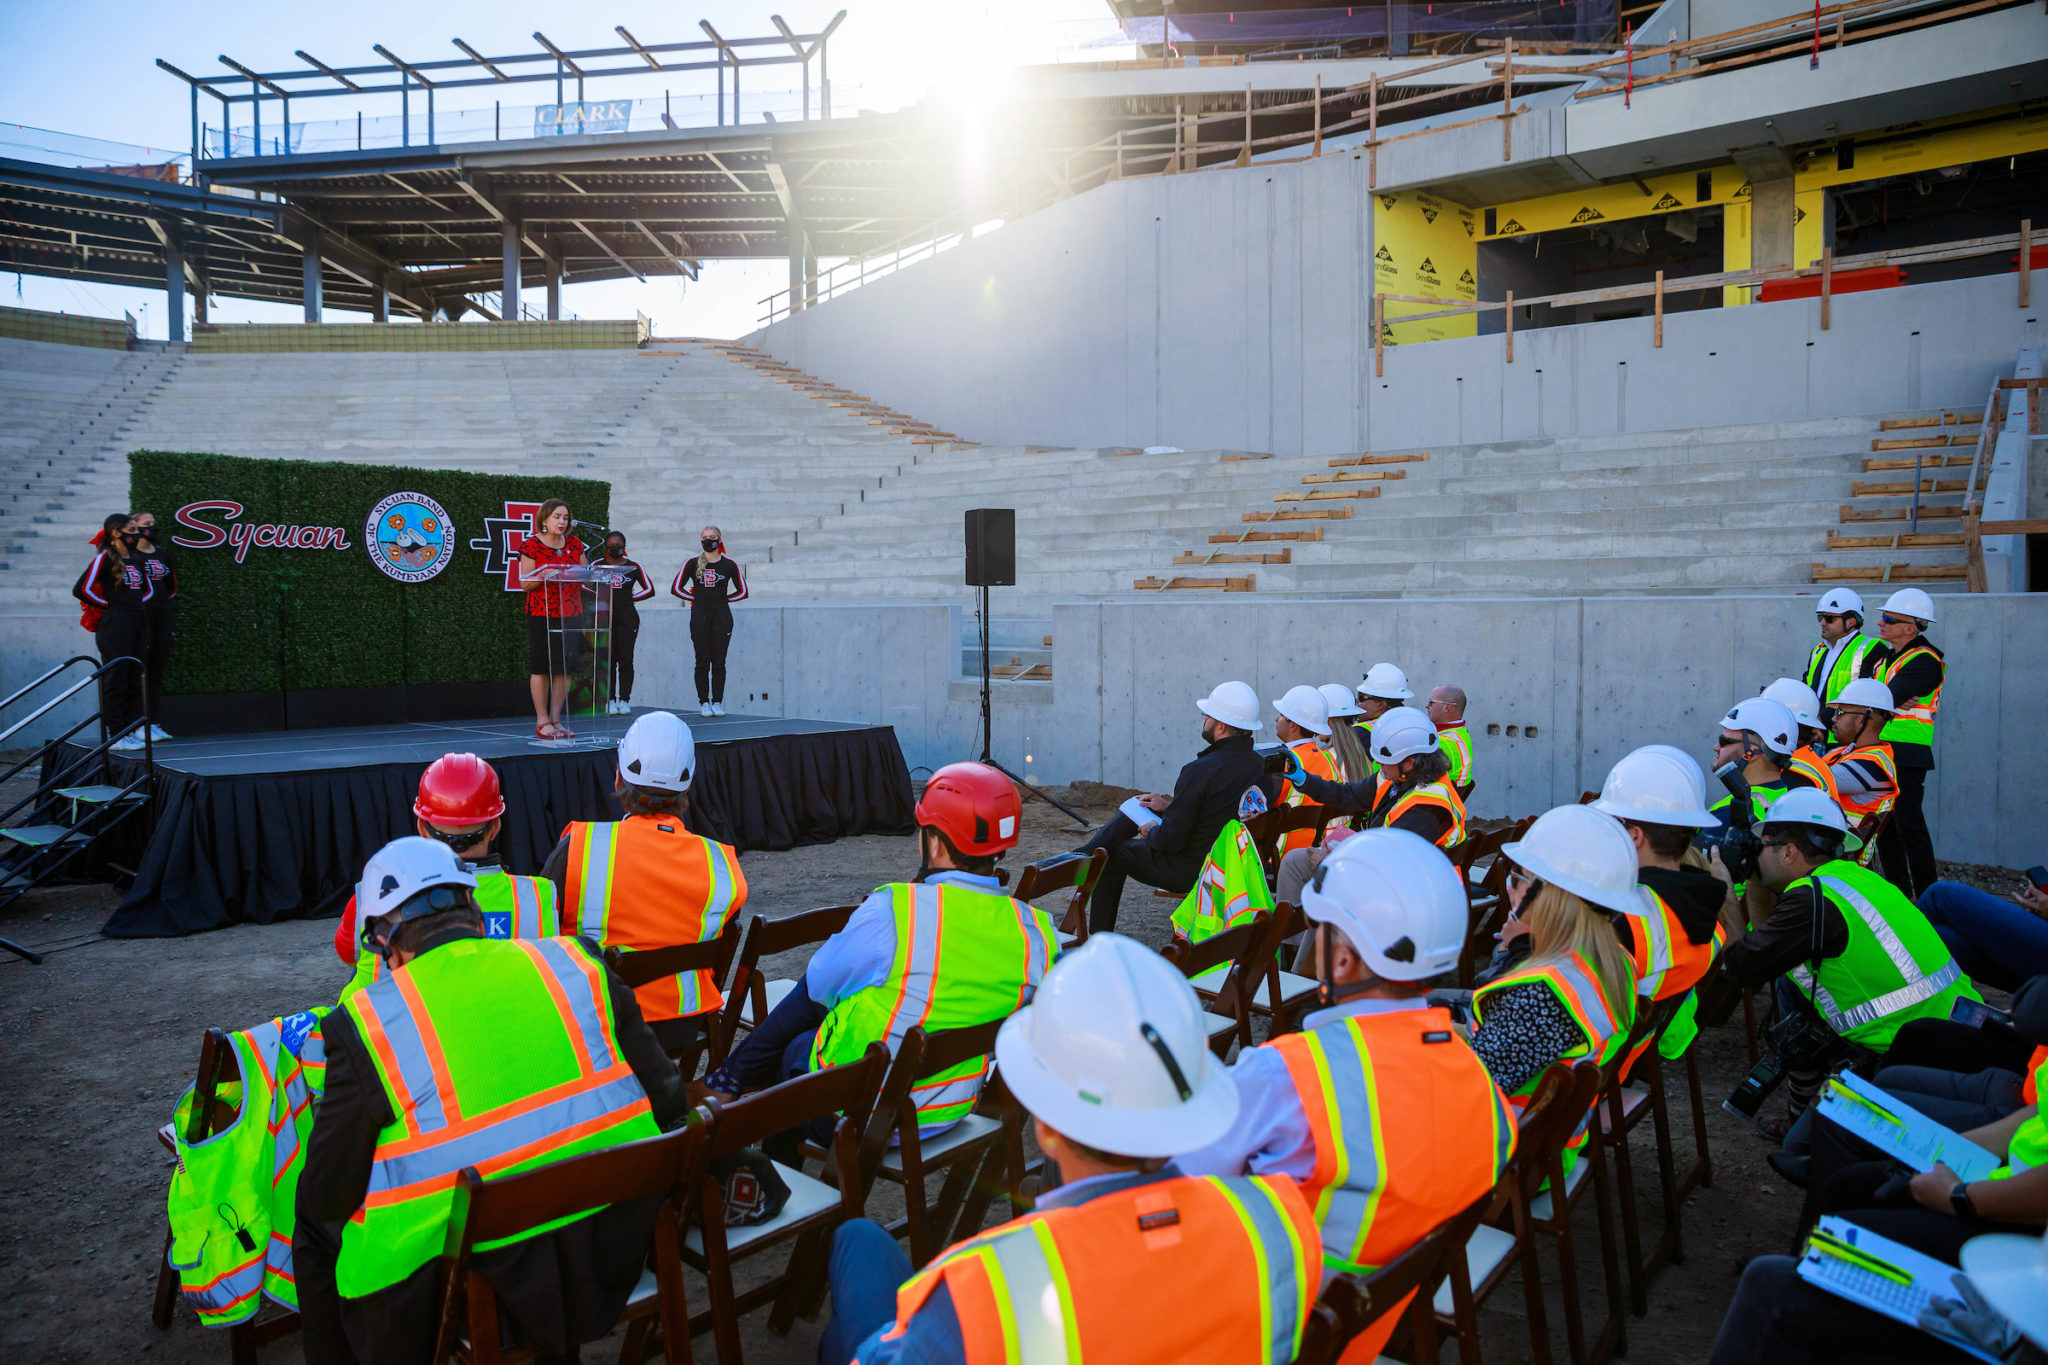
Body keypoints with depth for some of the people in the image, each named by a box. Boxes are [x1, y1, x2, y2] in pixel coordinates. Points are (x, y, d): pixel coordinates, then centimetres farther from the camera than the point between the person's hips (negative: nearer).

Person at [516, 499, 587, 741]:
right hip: (542, 613, -5)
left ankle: (555, 718, 13)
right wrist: (544, 575, -22)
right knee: (542, 666, -3)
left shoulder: (575, 544, 10)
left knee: (566, 666, 5)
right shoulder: (531, 545, -3)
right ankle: (541, 721, 4)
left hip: (571, 611, 5)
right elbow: (525, 584, -6)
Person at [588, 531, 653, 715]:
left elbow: (649, 590, 11)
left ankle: (624, 700, 2)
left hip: (627, 618, 0)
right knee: (608, 660, 0)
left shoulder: (633, 566, 9)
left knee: (625, 660, -2)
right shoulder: (598, 564, 8)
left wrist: (630, 598, 2)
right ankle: (610, 701, 4)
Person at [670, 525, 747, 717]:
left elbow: (742, 592, 12)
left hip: (722, 616, 0)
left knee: (719, 662, 1)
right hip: (700, 617, 0)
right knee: (702, 662, 0)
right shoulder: (693, 563, 6)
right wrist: (697, 598, 6)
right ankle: (704, 702, 5)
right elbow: (676, 588, 9)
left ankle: (717, 702, 6)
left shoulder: (729, 565, 5)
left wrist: (722, 599, 5)